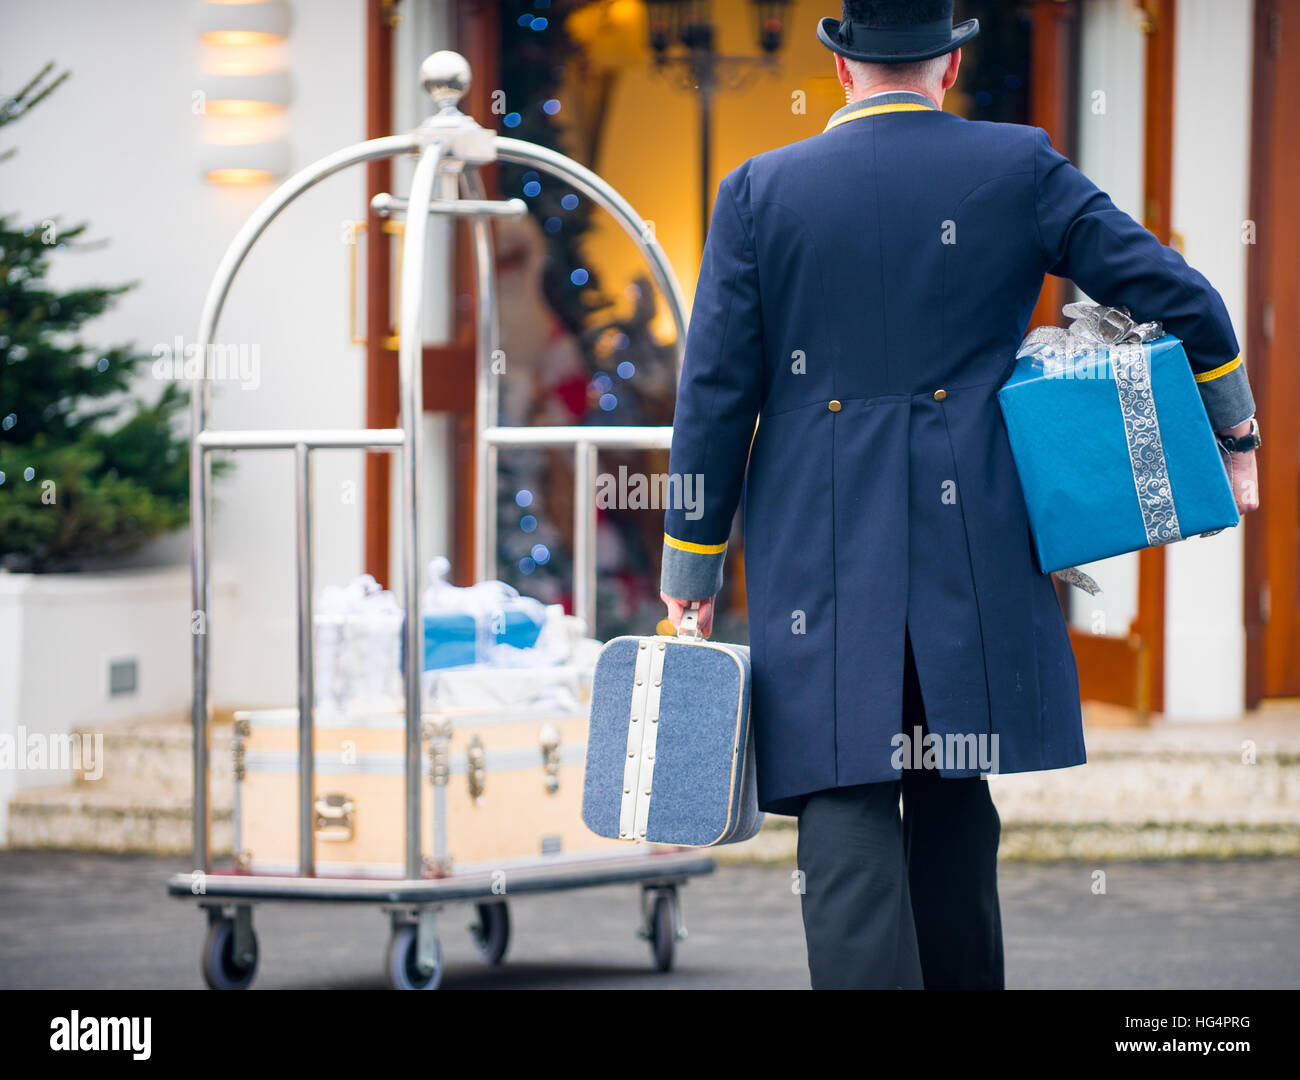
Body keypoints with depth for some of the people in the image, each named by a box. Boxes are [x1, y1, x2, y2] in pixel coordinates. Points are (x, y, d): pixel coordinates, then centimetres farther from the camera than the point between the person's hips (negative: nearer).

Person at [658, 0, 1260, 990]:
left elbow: (715, 397, 2)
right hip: (972, 553, 2)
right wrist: (1233, 435, 17)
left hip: (823, 565, -2)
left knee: (847, 815, -6)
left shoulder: (760, 193, 2)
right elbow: (1182, 300, 2)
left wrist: (691, 579, 8)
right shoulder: (1020, 169, 3)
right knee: (953, 804, 16)